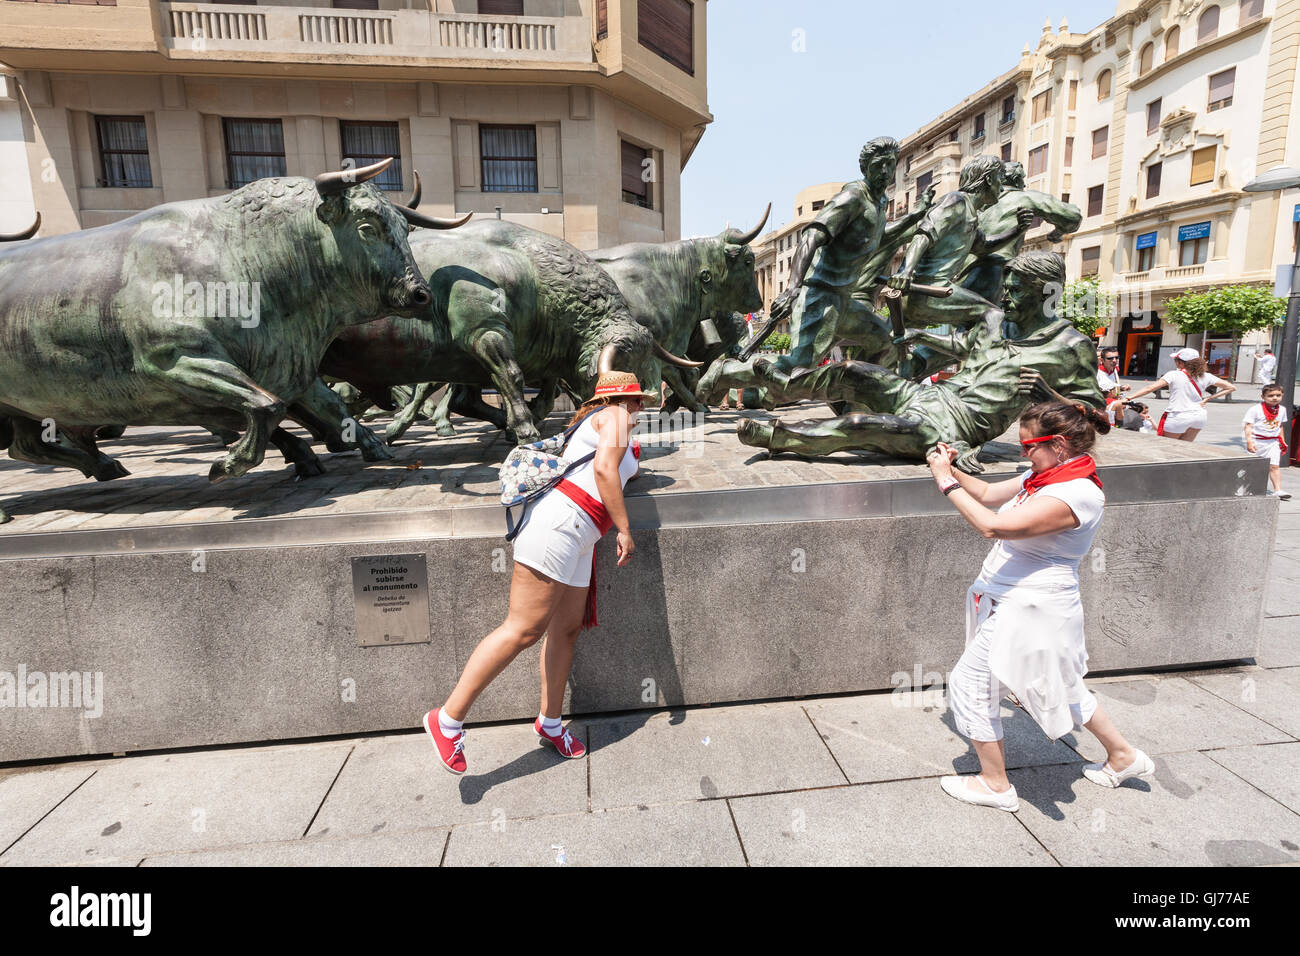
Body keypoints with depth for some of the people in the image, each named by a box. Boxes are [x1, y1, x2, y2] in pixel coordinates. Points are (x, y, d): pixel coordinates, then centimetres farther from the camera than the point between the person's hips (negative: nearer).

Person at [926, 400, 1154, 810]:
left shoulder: (1076, 495, -25)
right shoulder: (1044, 476, 4)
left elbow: (992, 526, -34)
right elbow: (987, 494, 14)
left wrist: (946, 482, -26)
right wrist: (952, 469, -2)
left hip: (1026, 613, -10)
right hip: (1016, 603, 10)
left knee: (970, 685, 3)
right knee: (1060, 686, 28)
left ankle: (995, 784, 21)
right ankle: (1124, 756, 47)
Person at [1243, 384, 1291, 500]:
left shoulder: (1282, 410, 9)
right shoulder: (1255, 410, -11)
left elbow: (1280, 426, 20)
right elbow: (1248, 426, -14)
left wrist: (1283, 441, 18)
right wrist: (1249, 441, -22)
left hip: (1273, 442, 4)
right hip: (1257, 441, -4)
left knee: (1274, 466, -4)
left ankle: (1278, 490, -6)